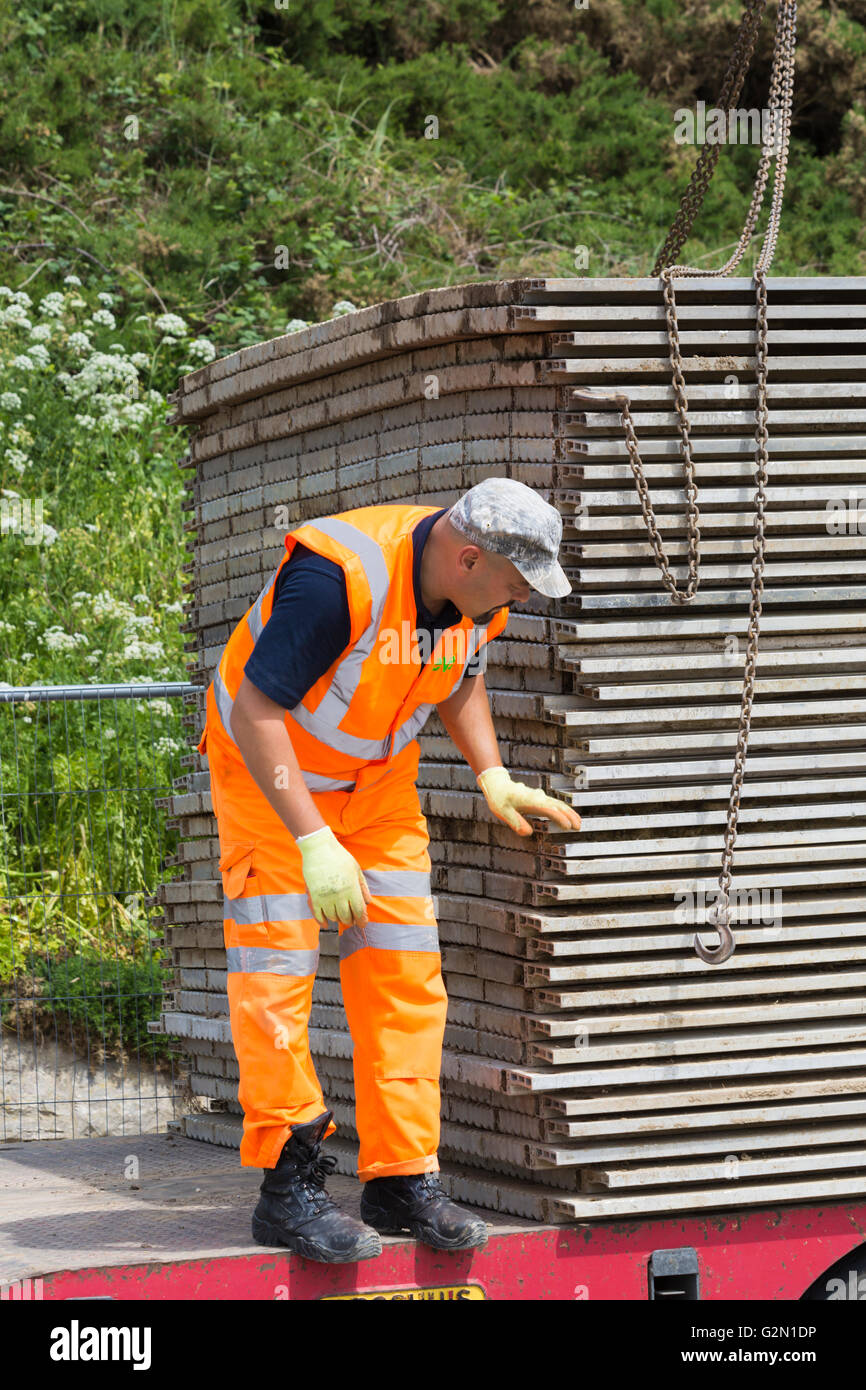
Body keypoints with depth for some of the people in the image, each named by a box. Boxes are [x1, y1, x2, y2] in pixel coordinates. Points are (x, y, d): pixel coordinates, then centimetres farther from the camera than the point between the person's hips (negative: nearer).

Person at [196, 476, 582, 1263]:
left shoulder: (482, 594, -10)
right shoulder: (340, 578, -34)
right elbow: (255, 710, -32)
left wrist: (491, 774, -3)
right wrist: (312, 840, -35)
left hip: (378, 780, 7)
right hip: (271, 774, -7)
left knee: (406, 972, 2)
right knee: (277, 974, -9)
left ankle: (402, 1180, 8)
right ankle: (290, 1189, -2)